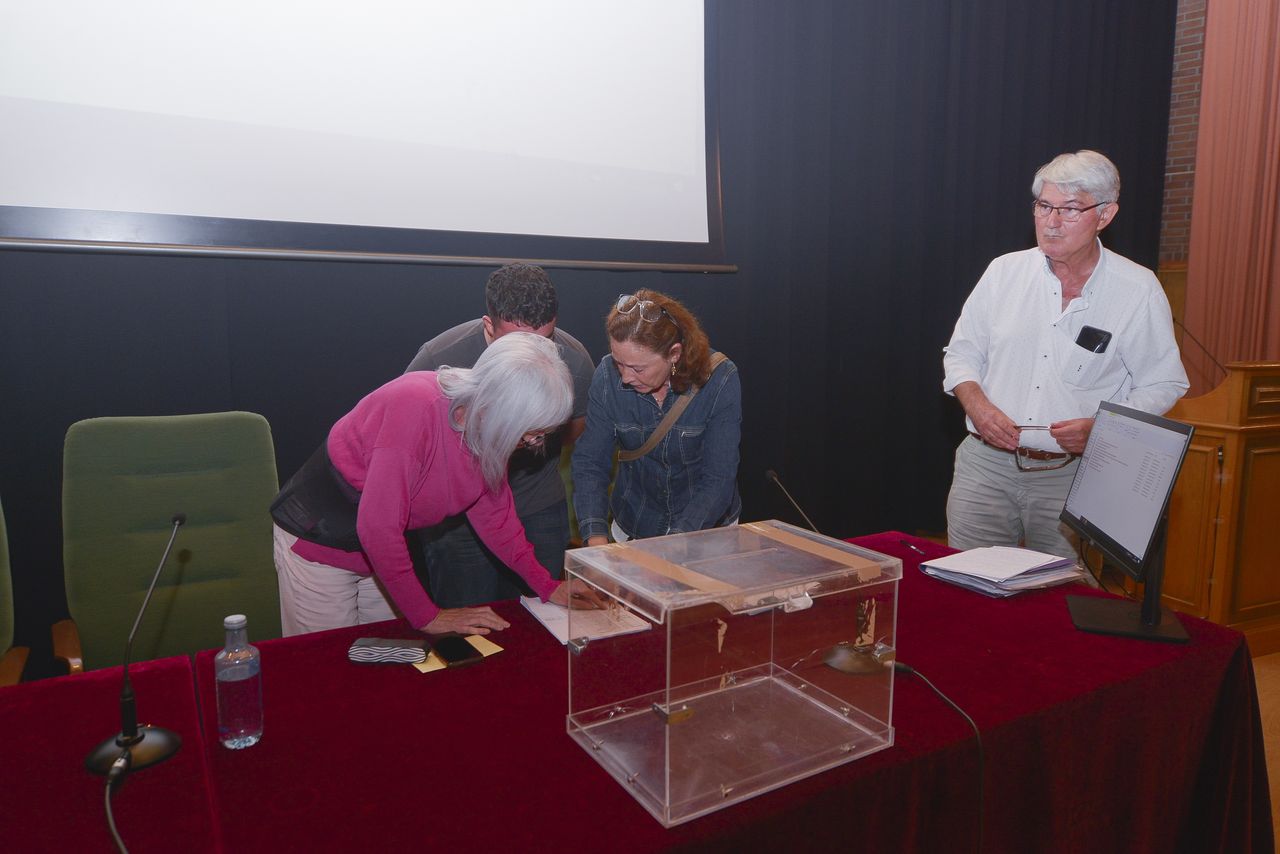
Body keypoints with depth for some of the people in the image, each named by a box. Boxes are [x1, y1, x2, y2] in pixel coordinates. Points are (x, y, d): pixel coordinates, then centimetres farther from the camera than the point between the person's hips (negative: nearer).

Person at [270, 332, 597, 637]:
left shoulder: (485, 428, -10)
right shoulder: (415, 406, -33)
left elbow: (494, 515, 3)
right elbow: (378, 528, -32)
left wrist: (548, 587, -1)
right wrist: (427, 617, -24)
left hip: (382, 552, 6)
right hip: (317, 542, -6)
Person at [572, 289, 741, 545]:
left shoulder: (720, 380, -25)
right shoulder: (607, 376, -19)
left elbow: (718, 480, -25)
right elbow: (589, 462, -15)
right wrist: (597, 540, -28)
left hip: (708, 528, -1)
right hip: (633, 523, 2)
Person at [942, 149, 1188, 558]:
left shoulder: (1139, 290, -1)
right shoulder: (1004, 271, 5)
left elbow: (1161, 385, 2)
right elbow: (962, 353, 11)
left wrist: (1100, 428, -15)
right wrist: (977, 404, -8)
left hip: (1073, 474, -1)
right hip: (986, 463, 2)